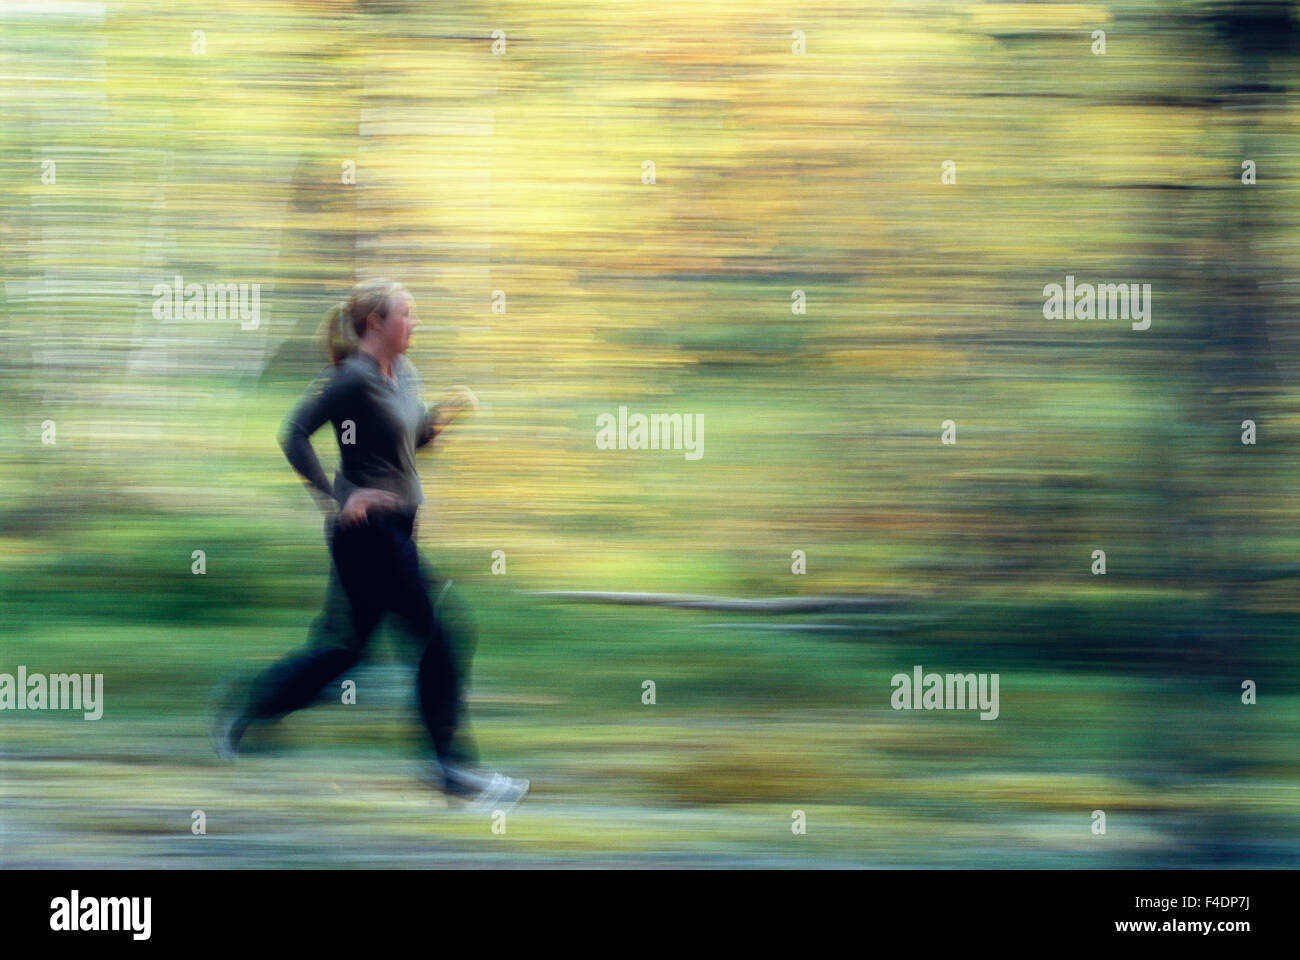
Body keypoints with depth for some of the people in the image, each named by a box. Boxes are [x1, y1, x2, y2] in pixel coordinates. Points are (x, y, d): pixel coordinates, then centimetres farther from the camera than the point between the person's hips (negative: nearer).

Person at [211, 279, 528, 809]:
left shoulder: (403, 373, 11)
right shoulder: (353, 378, -16)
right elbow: (294, 434, -19)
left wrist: (445, 412, 3)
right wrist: (337, 500, -22)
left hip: (396, 527, 10)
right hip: (367, 528, -10)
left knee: (345, 644, 14)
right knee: (443, 633, -8)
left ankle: (238, 719, 25)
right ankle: (456, 766, -1)